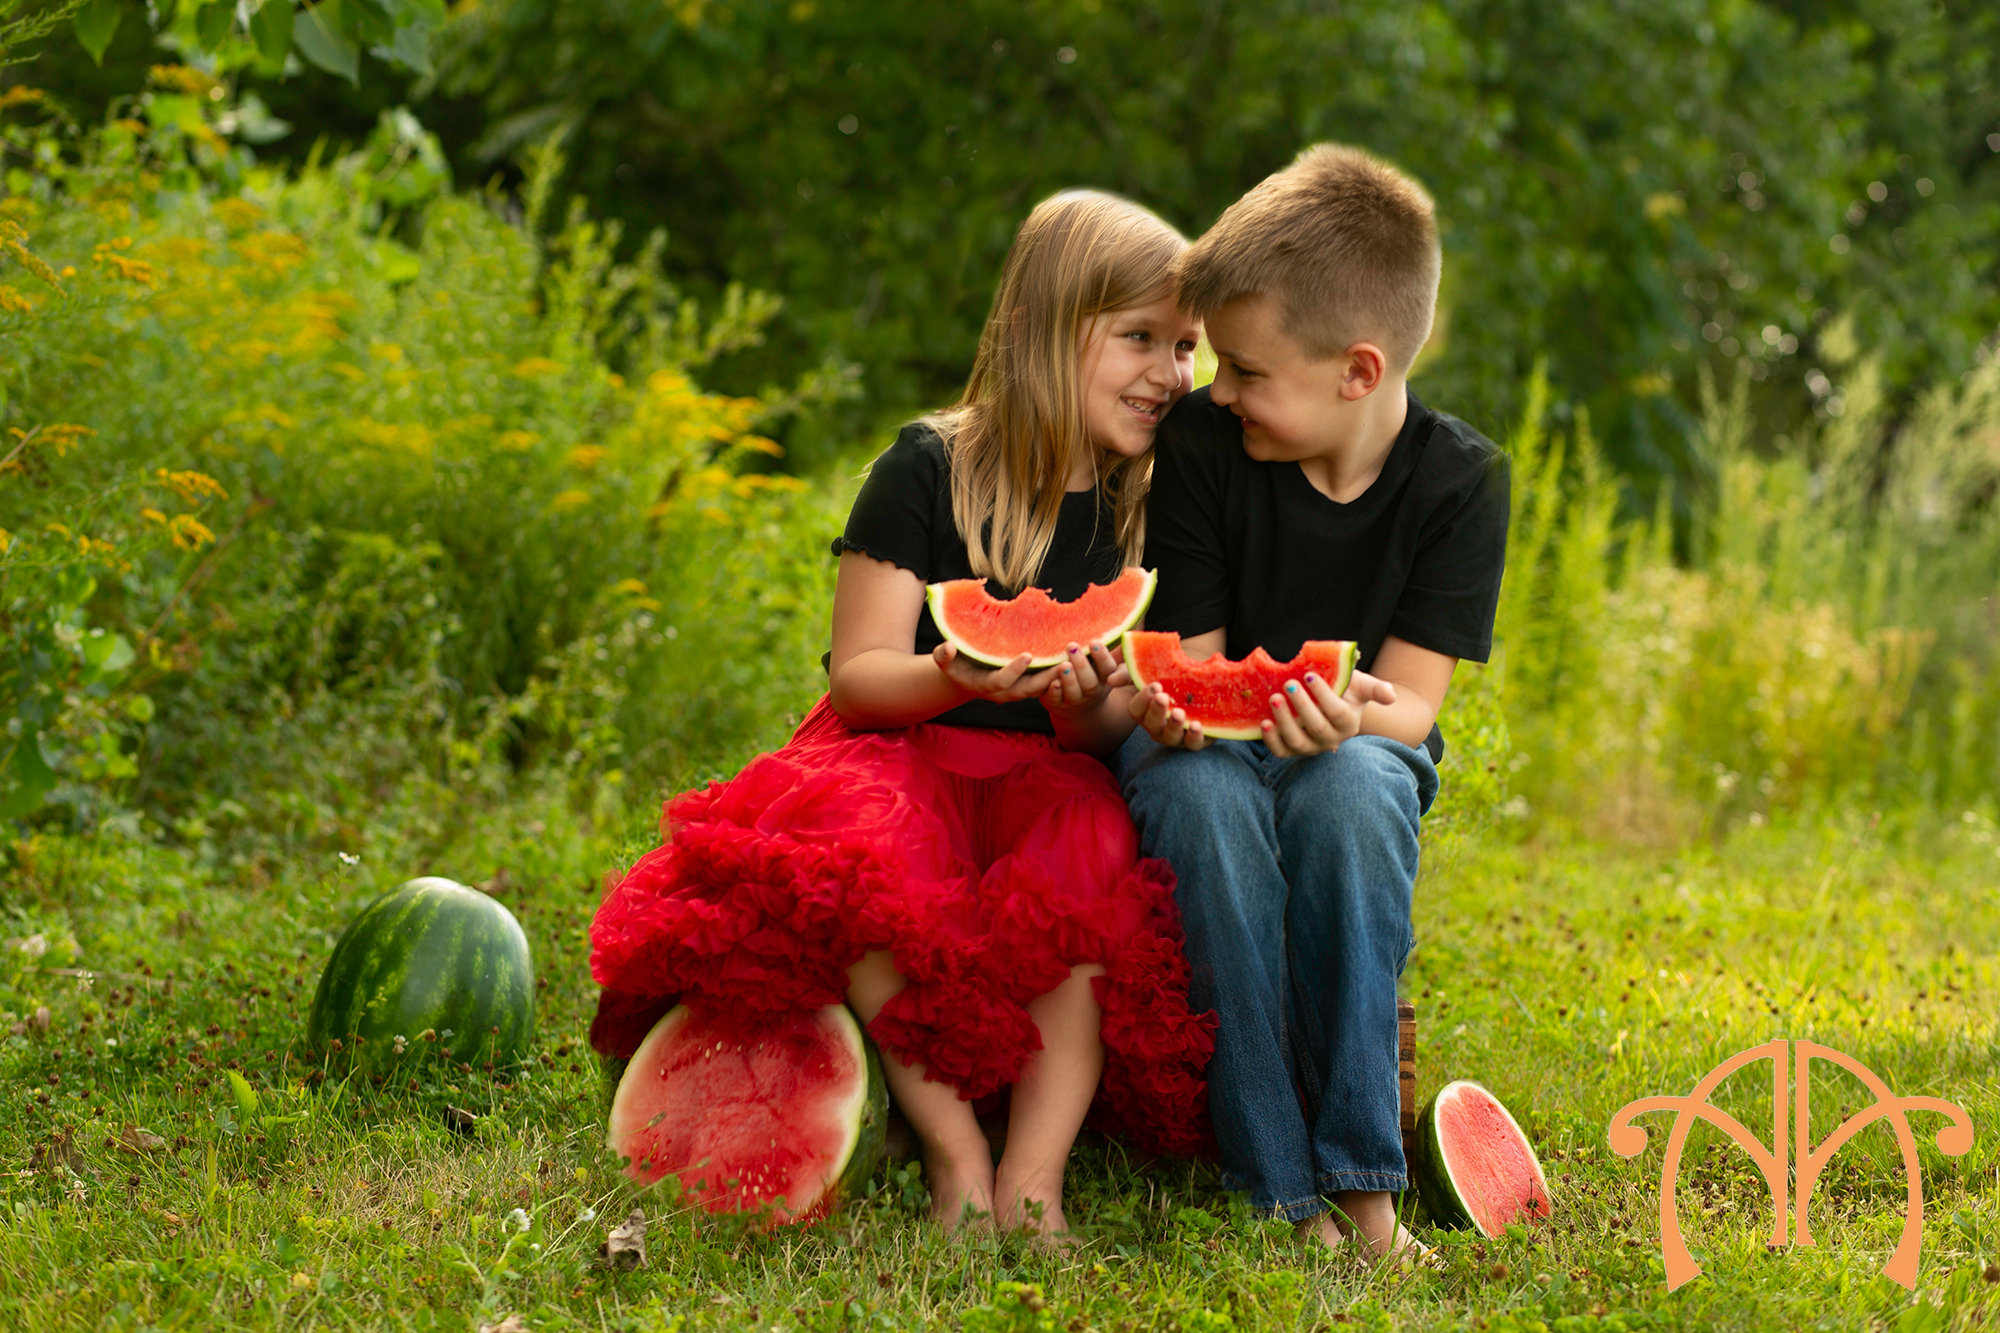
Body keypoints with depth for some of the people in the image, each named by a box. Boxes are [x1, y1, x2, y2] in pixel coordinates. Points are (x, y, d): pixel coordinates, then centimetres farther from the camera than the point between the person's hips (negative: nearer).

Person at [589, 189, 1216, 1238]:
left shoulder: (1150, 508, 9)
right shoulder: (928, 471, -1)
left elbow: (1117, 733, 5)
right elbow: (857, 675, -5)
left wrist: (1086, 709, -20)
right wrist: (958, 681, -26)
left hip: (1048, 773, 2)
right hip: (906, 756, -2)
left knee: (1097, 849, -34)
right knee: (861, 850, -37)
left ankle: (1034, 1172, -38)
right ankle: (955, 1153, -31)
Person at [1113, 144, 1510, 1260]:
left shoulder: (1462, 478, -13)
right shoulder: (1203, 444, -11)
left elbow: (1410, 701, -17)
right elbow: (1195, 656, -9)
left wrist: (1348, 719, -42)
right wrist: (1175, 705, -34)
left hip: (1358, 749, 0)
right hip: (1219, 739, 0)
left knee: (1351, 782, -38)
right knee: (1202, 792, -37)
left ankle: (1359, 1178, -33)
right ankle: (1284, 1189, -36)